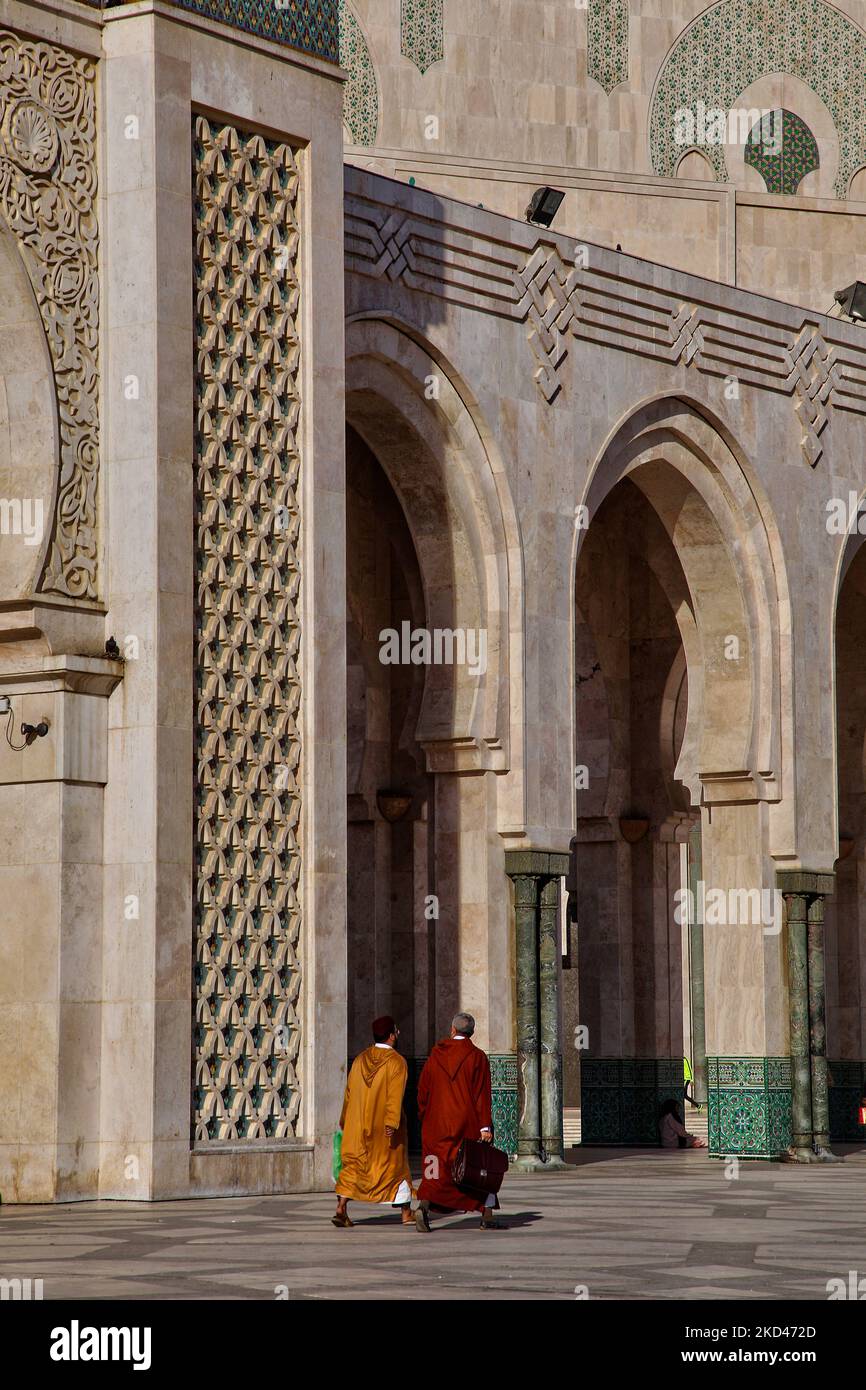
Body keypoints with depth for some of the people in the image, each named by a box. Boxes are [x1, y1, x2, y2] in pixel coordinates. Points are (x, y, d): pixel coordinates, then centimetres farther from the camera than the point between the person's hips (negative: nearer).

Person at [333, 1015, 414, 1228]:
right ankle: (406, 1214, 15)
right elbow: (395, 1095, -21)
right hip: (385, 1125, -4)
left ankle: (341, 1208, -8)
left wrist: (345, 1121, 18)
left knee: (353, 1164, 7)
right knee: (395, 1164, 8)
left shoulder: (360, 1059, 5)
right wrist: (391, 1122, -26)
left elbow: (349, 1093, 10)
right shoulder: (397, 1061, -10)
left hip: (359, 1123, 4)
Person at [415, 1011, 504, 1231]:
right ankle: (487, 1217, 11)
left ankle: (424, 1205, -20)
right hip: (468, 1121, -2)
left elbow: (423, 1089, 6)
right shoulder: (477, 1057, -5)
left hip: (438, 1122, 2)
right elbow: (483, 1093, -10)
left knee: (437, 1165, 4)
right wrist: (485, 1126, -12)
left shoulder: (435, 1056, 4)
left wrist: (424, 1117, 17)